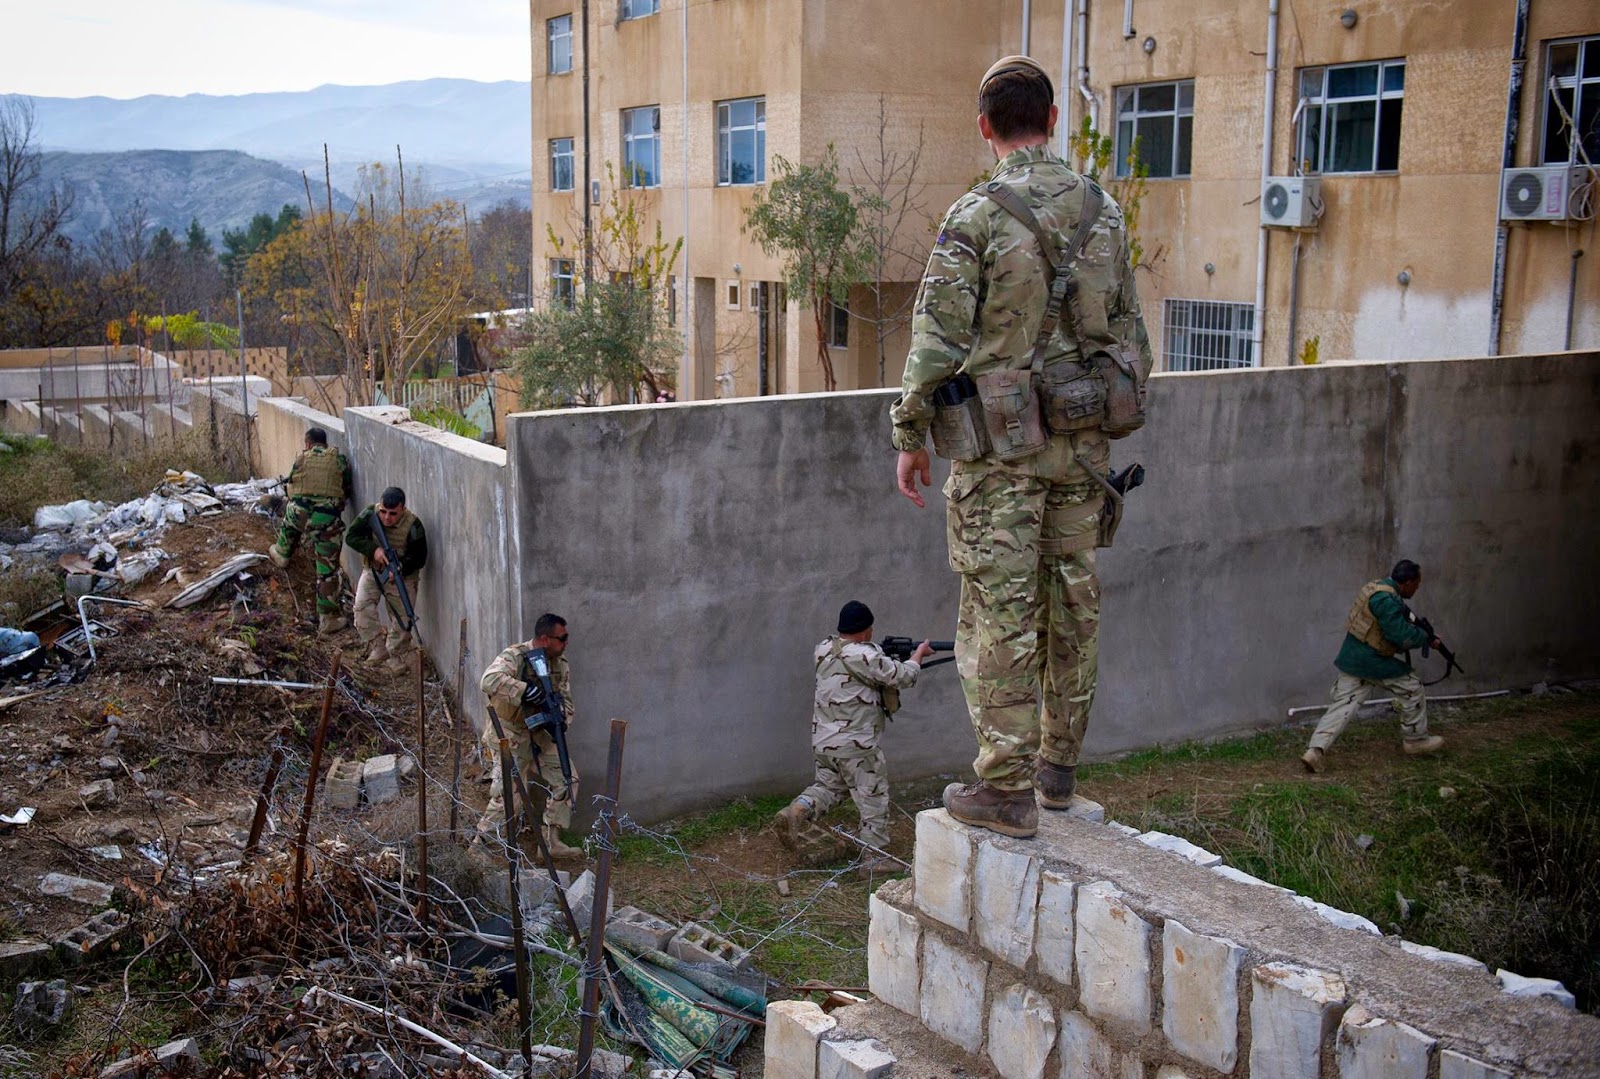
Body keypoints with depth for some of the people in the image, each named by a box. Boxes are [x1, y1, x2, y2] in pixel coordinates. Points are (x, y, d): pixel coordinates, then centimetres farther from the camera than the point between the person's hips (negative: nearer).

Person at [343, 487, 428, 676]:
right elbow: (351, 536, -15)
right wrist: (373, 549, -30)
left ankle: (397, 657, 17)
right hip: (373, 570, 2)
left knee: (401, 618, 0)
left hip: (402, 575, -2)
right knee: (362, 606, -19)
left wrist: (401, 568, -33)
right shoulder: (370, 515, -16)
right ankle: (377, 648, -9)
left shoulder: (413, 525, -22)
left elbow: (420, 558, -16)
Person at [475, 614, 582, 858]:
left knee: (566, 779, 2)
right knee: (504, 792, -11)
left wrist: (561, 716, -18)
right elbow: (489, 681, -38)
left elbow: (566, 700, 5)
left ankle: (551, 841, 11)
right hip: (509, 734, -7)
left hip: (539, 734, 7)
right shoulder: (514, 657, -21)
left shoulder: (561, 665, 0)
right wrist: (525, 690, -43)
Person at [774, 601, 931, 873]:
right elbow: (903, 677, -12)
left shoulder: (823, 650, 5)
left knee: (828, 786, 24)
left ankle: (797, 811, -1)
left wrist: (889, 657, 9)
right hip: (856, 747, -7)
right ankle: (874, 858, 14)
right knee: (874, 800, 7)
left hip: (823, 742, 7)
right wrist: (918, 654, 6)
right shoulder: (864, 656, -20)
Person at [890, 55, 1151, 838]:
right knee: (1071, 599, 13)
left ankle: (1007, 789, 4)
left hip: (1003, 442, -6)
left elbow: (938, 339, -12)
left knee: (1001, 610, -1)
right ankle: (1058, 765, 25)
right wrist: (1125, 419, 22)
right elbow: (1127, 329, 12)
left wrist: (909, 434, -2)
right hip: (1084, 440, 6)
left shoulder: (977, 216, -11)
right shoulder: (1103, 213, 7)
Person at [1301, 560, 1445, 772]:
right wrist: (1427, 639, -7)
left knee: (1341, 705, 3)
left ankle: (1316, 750, -9)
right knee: (1412, 690, 10)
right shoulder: (1388, 600, -20)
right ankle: (1416, 741, 23)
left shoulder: (1374, 587, 11)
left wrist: (1420, 633, 9)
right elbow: (1401, 634, -22)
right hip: (1373, 662, -9)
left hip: (1351, 659, 9)